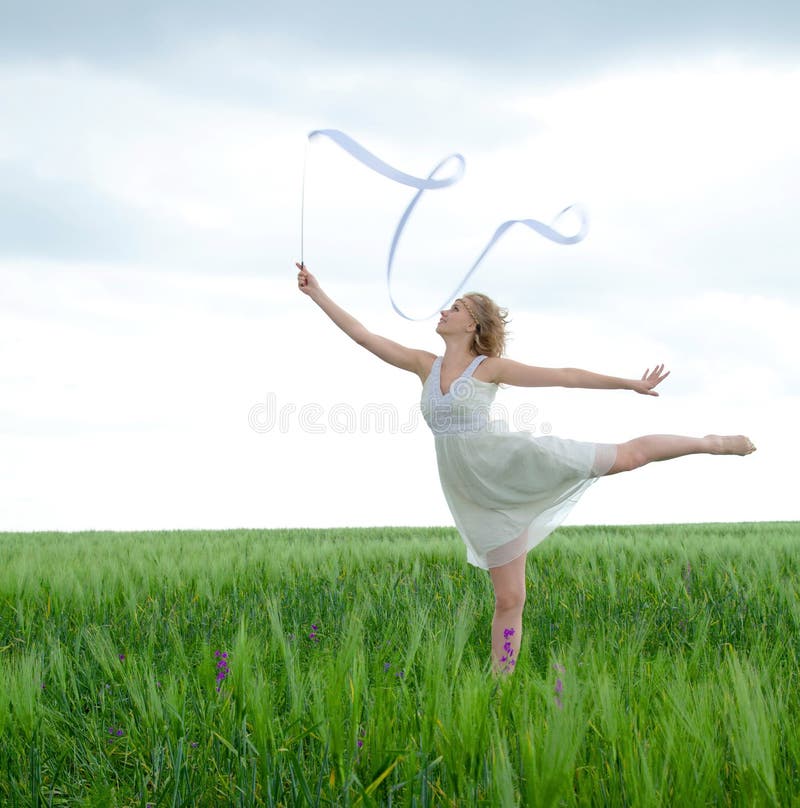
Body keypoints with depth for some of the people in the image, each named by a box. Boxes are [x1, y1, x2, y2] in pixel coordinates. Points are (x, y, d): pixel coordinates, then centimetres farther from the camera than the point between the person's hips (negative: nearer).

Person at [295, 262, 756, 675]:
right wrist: (317, 293, 6)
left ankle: (713, 443, 15)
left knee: (627, 456, -5)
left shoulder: (492, 367, -3)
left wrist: (630, 385, 2)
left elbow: (565, 377, 0)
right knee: (509, 598, 3)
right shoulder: (424, 364, 8)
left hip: (513, 463, -2)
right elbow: (361, 334, 8)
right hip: (477, 490, 2)